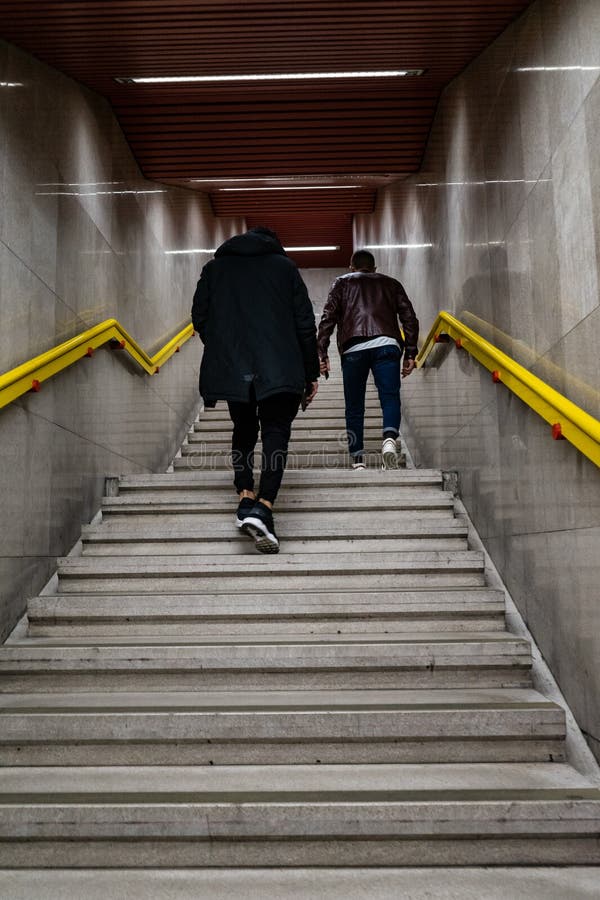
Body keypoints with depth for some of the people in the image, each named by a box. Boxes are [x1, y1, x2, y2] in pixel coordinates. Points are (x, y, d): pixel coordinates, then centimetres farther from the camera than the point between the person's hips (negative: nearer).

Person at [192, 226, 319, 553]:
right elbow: (305, 324, 6)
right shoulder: (285, 266, 10)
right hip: (279, 368, -2)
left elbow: (199, 319, 9)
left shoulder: (214, 268, 15)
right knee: (276, 432, -1)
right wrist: (311, 373, 11)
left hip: (230, 367, 2)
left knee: (244, 430, 19)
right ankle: (263, 507, -18)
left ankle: (246, 497, 6)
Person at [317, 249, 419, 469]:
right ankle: (390, 439, -31)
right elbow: (410, 319, 15)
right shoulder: (391, 283, 28)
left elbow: (327, 319, 9)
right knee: (390, 397, -3)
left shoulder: (342, 283, 25)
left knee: (354, 408, 6)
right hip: (387, 344, 0)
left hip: (353, 349, 0)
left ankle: (358, 461, 2)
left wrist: (322, 354, 5)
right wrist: (410, 354, 13)